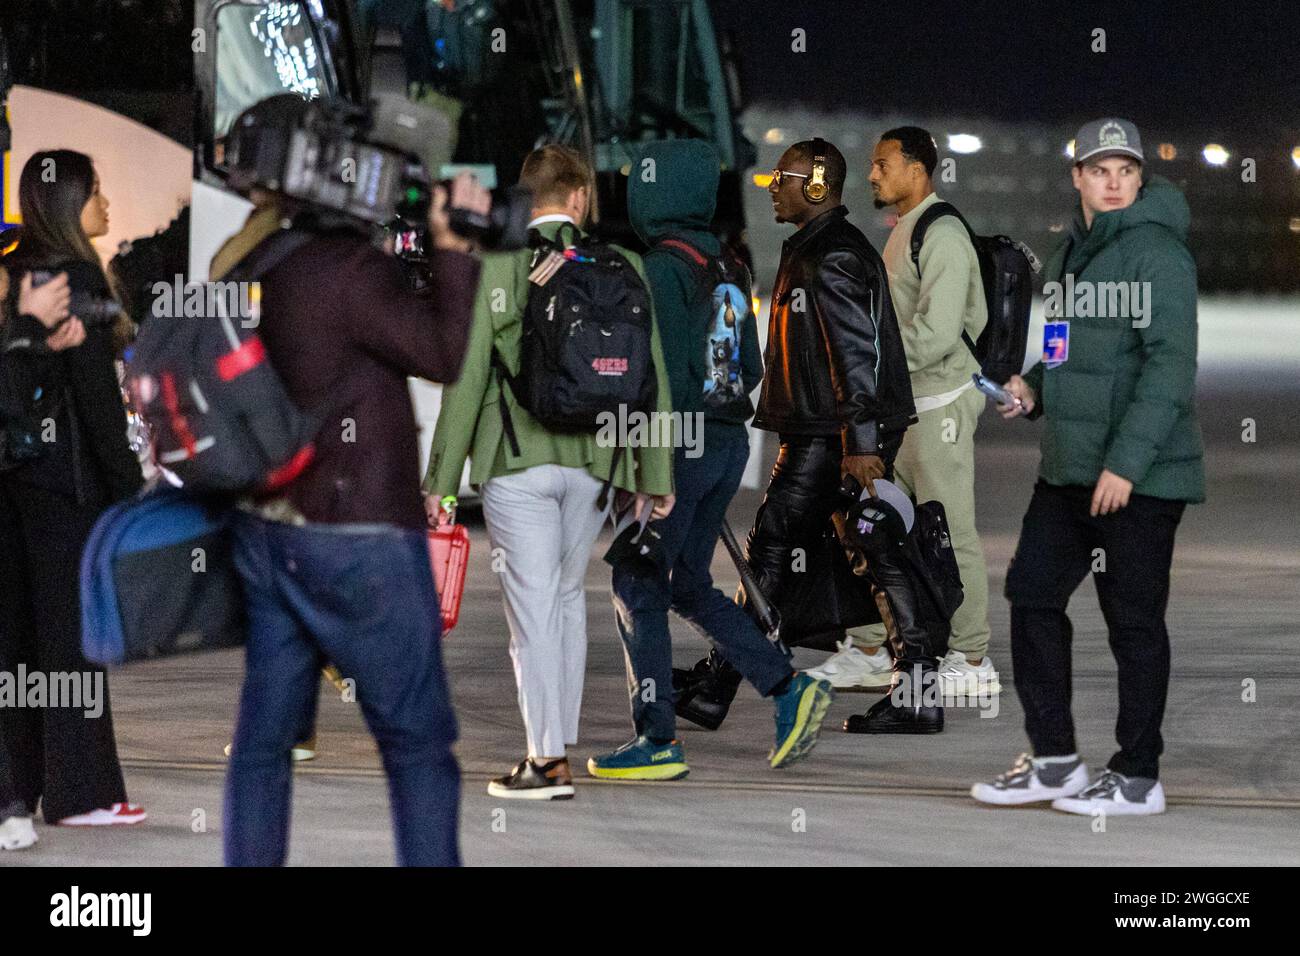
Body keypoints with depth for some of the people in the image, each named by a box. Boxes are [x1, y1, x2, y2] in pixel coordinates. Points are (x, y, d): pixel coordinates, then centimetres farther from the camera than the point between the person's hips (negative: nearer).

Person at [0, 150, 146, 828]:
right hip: (65, 469, -8)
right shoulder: (76, 275, -13)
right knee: (70, 626, -3)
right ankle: (77, 791, -1)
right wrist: (127, 484, -11)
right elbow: (95, 389, -15)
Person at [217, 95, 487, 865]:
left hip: (266, 534, 7)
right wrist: (454, 247, -10)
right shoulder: (346, 269, -19)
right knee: (420, 746, 3)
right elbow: (442, 355, -13)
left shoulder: (240, 268, 5)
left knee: (264, 737, 11)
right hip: (359, 543, -7)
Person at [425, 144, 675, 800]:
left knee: (533, 605, -2)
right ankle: (560, 743, 19)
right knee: (567, 596, 17)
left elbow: (468, 376, -7)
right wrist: (656, 475, 9)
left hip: (516, 460, -3)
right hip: (592, 459, 3)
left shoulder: (498, 266, -5)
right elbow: (649, 376, 4)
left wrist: (441, 478, -3)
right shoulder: (620, 267, 3)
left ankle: (547, 761, -5)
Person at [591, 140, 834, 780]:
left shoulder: (662, 269, -14)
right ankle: (788, 688, 6)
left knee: (637, 588, 1)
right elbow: (751, 368, 14)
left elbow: (667, 373, -20)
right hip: (728, 442, 8)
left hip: (680, 444, -8)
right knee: (688, 585, 18)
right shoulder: (728, 269, 11)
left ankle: (657, 742, 2)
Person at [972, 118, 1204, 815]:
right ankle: (1054, 759, 19)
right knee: (1032, 595, 10)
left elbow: (1171, 365, -20)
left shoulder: (1156, 253, -13)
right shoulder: (1072, 255, 15)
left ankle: (1139, 777, 8)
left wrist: (1126, 462, -25)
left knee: (1133, 621, -1)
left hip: (1138, 477, -9)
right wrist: (1033, 390, 7)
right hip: (1067, 470, 9)